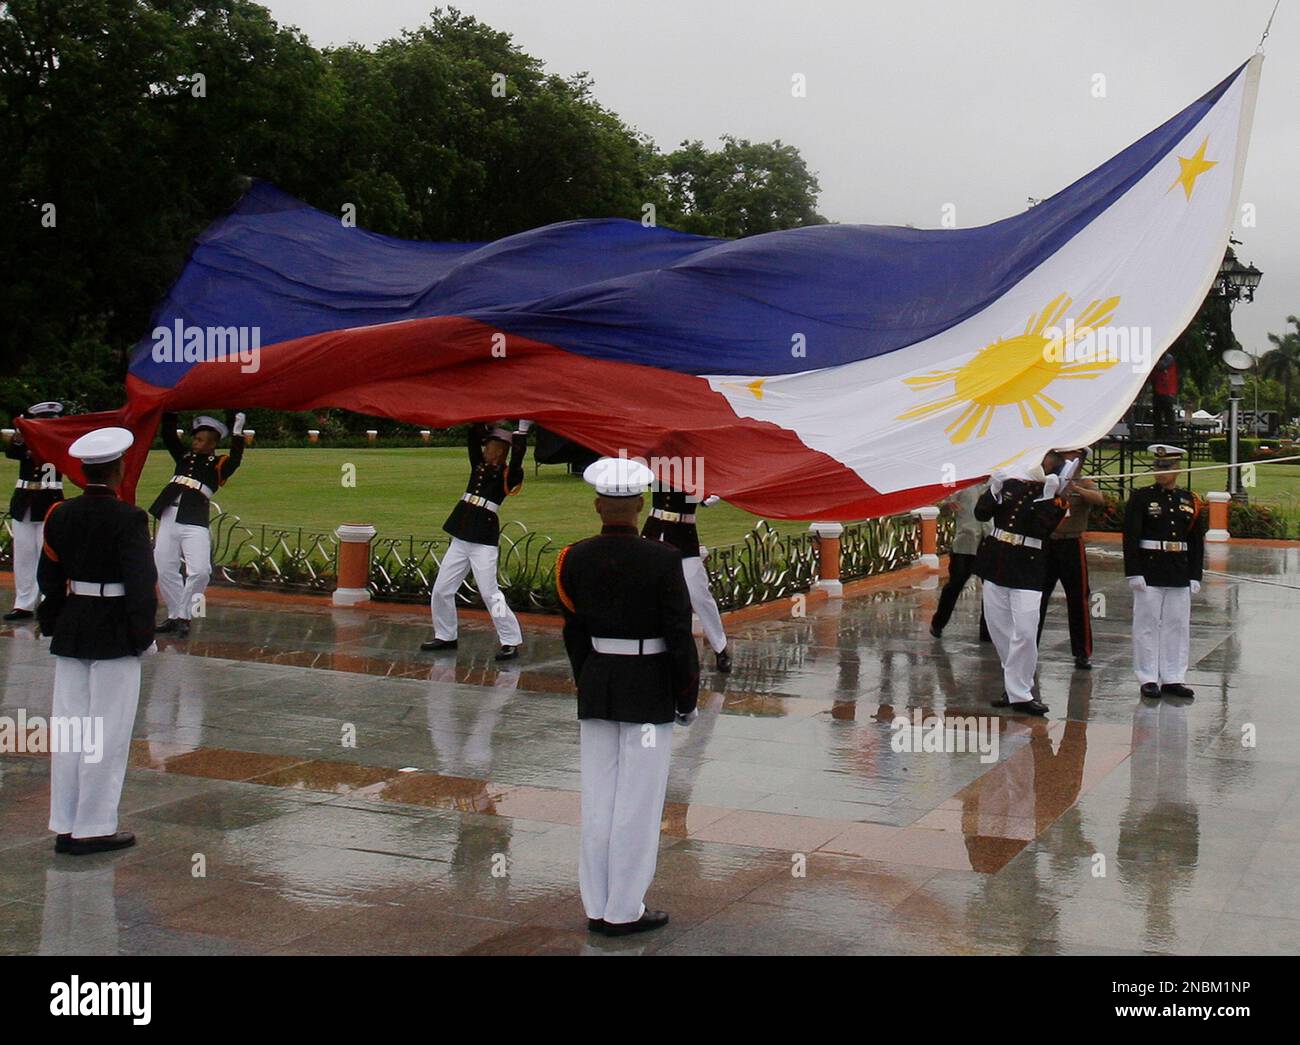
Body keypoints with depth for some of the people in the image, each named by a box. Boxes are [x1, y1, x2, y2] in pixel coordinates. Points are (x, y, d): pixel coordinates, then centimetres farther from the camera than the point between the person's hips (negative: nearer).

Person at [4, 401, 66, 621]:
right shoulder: (25, 442, 5)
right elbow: (10, 452, -14)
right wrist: (18, 437, -35)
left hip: (49, 504, -3)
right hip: (23, 504, 3)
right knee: (23, 556, 5)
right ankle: (23, 605, 10)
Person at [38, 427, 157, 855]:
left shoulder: (60, 514, 3)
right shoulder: (128, 518, -14)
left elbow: (47, 576, 9)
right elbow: (140, 583, -15)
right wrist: (144, 637, -6)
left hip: (69, 632, 6)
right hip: (115, 636, -6)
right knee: (108, 733, 2)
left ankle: (65, 826, 17)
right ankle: (94, 828, 6)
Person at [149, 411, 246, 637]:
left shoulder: (218, 465, 3)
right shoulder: (185, 457, 16)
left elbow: (235, 460, -16)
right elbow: (168, 436, 20)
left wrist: (237, 436, -19)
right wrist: (170, 414, 15)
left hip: (195, 524, -5)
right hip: (168, 521, 6)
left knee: (199, 571, -18)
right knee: (165, 571, 7)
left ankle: (183, 616, -3)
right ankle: (175, 616, 20)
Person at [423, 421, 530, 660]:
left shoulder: (508, 475, -5)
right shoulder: (479, 465, 13)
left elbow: (517, 458, -24)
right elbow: (473, 435, 8)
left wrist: (523, 427, -27)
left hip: (484, 541, -7)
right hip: (460, 539, 7)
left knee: (489, 593, -11)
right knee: (441, 590, 10)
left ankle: (511, 642, -5)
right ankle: (445, 636, 25)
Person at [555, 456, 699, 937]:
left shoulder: (573, 559, -3)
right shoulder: (662, 559, -15)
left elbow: (573, 632, 4)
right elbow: (679, 633, -12)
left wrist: (587, 688, 15)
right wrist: (688, 698, -1)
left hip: (595, 686, 5)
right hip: (649, 691, -4)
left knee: (598, 801, 11)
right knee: (638, 802, 4)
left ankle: (597, 908, 18)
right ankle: (625, 910, 10)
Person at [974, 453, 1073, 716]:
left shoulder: (1055, 499, -3)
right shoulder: (1009, 484, 7)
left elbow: (1042, 529, -17)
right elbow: (981, 514, 3)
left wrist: (1047, 498, -24)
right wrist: (993, 491, -11)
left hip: (1027, 571, -4)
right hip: (995, 565, 4)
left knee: (1025, 633, -12)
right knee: (999, 631, 10)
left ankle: (1020, 692, -3)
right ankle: (1016, 685, 24)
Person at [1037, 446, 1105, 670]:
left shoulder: (1085, 484, 2)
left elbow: (1100, 500, -18)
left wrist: (1075, 488, -35)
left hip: (1072, 547, -1)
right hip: (1046, 545, 1)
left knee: (1078, 601, 2)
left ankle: (1083, 653, 10)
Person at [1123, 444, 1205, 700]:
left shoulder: (1191, 501, 8)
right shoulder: (1141, 497, -3)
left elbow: (1197, 542, 10)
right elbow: (1130, 537, -7)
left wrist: (1195, 576, 5)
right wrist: (1133, 572, -13)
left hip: (1180, 575, 4)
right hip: (1149, 573, -4)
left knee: (1178, 626, 7)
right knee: (1147, 625, 1)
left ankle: (1173, 678, 16)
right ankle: (1149, 679, 9)